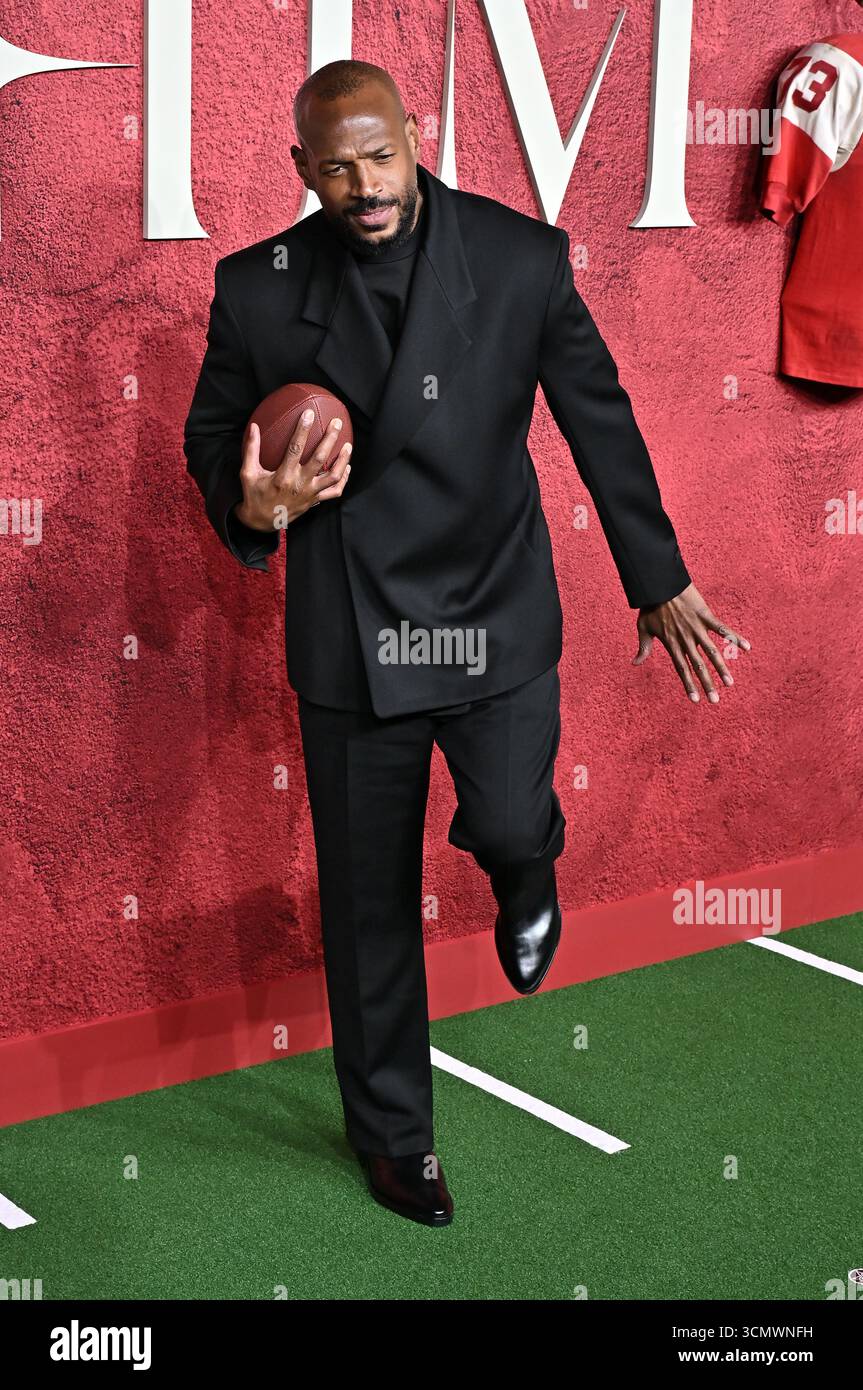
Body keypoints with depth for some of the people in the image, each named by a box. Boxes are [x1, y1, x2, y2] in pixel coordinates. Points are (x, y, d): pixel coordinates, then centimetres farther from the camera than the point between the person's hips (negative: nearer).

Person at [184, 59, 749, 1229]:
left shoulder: (521, 258, -6)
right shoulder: (259, 287, -4)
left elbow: (600, 422, 3)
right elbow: (213, 433, 8)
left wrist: (660, 583, 8)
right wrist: (253, 505, -16)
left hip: (496, 616, -1)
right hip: (350, 637, 1)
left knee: (508, 826, -17)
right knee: (368, 899, 8)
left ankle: (525, 875, 26)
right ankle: (391, 1132, 30)